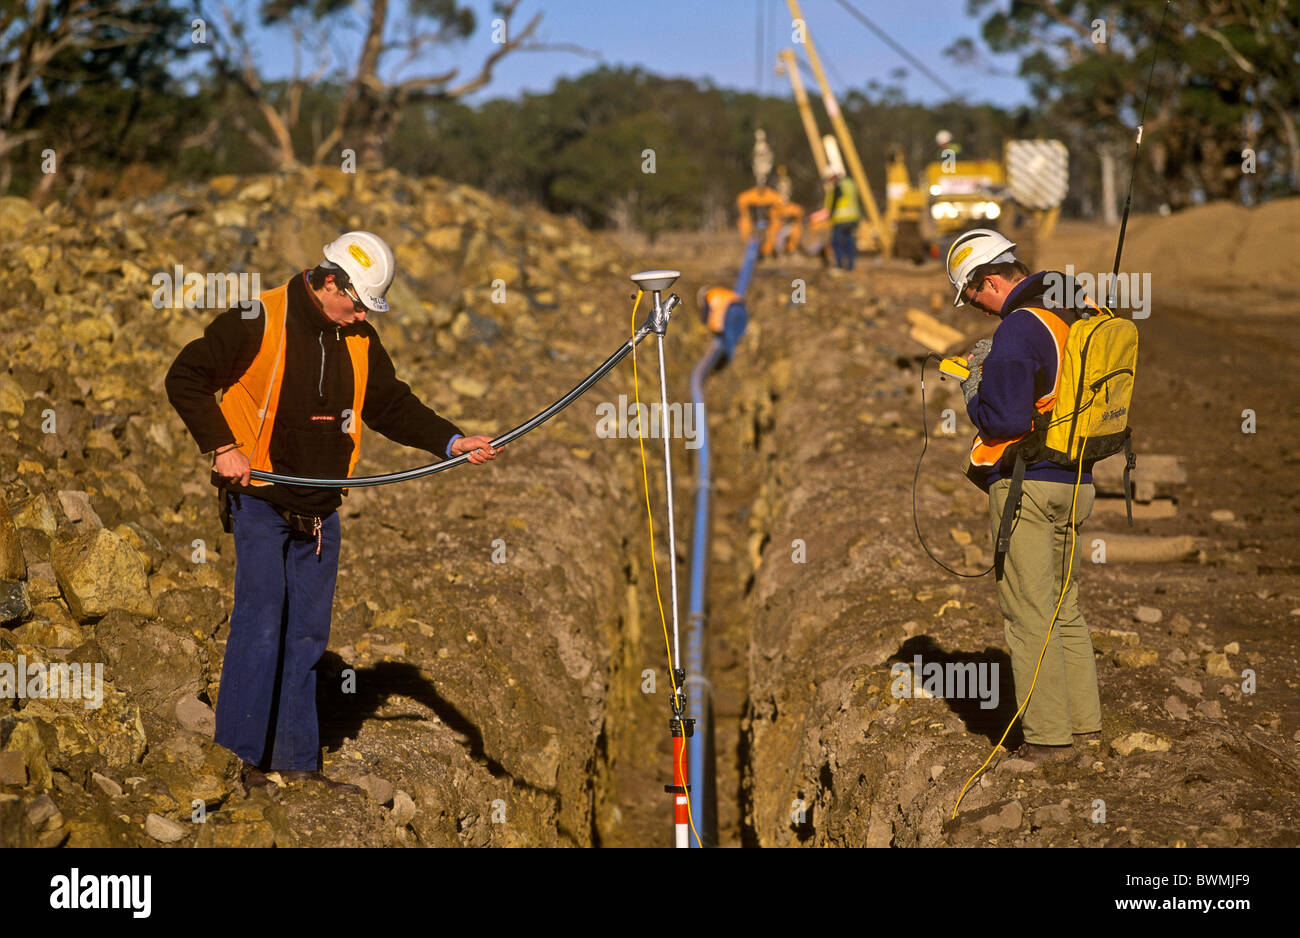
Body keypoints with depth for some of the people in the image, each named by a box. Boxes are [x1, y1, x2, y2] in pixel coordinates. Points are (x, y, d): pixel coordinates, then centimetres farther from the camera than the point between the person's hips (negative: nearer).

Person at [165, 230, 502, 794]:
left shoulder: (358, 340, 8)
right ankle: (246, 754, -1)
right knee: (260, 624, -10)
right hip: (260, 500, -6)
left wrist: (452, 442, 2)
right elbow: (186, 377, -11)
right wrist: (222, 447, -17)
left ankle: (297, 759, 13)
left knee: (307, 635, 7)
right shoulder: (258, 322, -11)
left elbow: (391, 405, 15)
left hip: (319, 512, 6)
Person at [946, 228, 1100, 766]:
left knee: (1029, 614, -2)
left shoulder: (1019, 327, -17)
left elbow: (1005, 419, -21)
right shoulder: (1076, 318, 10)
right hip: (1076, 481, 9)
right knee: (1065, 607, 19)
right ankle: (1086, 721, 24)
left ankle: (1048, 736, 0)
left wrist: (974, 397, -1)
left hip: (1027, 484, -9)